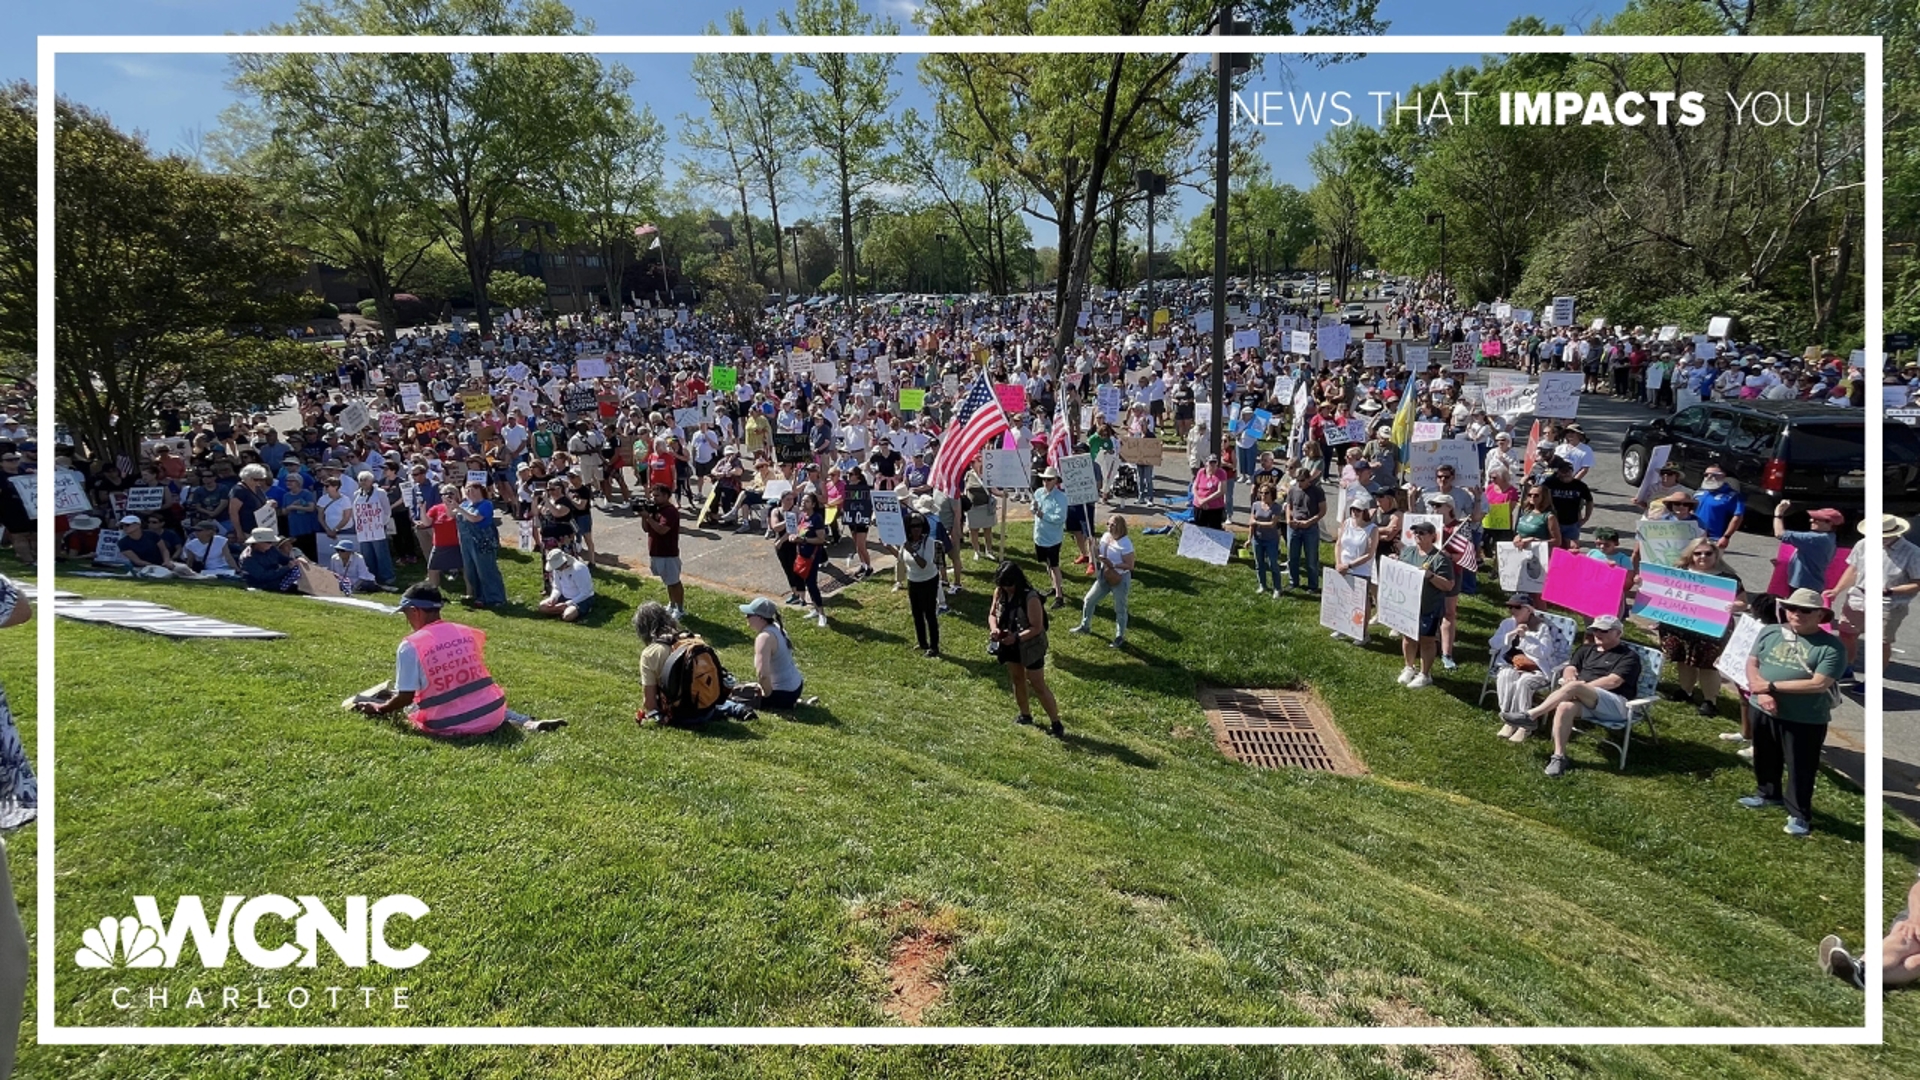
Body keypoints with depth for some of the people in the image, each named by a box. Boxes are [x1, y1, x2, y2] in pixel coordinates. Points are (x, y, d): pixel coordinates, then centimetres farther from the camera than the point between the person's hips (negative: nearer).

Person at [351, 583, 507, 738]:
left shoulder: (410, 646, -8)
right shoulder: (468, 633, 6)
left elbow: (405, 697, -4)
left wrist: (379, 709, 17)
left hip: (451, 725, -3)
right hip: (494, 715, 4)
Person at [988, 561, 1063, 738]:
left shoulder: (1030, 598, -27)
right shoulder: (1000, 592, -8)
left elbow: (1037, 628, -25)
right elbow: (992, 613, 3)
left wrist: (1016, 637, -34)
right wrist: (994, 628, -18)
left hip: (1030, 647, -6)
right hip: (1010, 646, 7)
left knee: (1038, 686, -1)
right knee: (1017, 680, 21)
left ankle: (1056, 724, 9)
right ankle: (1025, 715, 41)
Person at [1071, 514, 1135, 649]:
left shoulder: (1125, 544, -24)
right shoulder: (1105, 536, -2)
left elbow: (1130, 565, -22)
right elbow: (1099, 554, 11)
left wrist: (1112, 564, -29)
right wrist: (1093, 551, -11)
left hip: (1120, 579, -8)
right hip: (1104, 577, 8)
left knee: (1120, 609, 8)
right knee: (1089, 599, 17)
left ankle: (1120, 638, 24)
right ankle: (1085, 626, 38)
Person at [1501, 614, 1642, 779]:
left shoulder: (1629, 656, 4)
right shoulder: (1587, 649, 25)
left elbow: (1613, 681, -10)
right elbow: (1570, 668, 15)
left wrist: (1580, 686, -13)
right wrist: (1570, 677, -10)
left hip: (1615, 705, -5)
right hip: (1584, 701, 5)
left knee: (1573, 688, -33)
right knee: (1565, 706, -33)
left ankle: (1530, 715, -31)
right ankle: (1559, 756, -34)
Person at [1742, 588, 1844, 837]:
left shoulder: (1831, 647, -13)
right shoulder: (1770, 632, 0)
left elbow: (1819, 684, -20)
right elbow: (1751, 663, 1)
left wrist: (1772, 686, -21)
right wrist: (1761, 692, -17)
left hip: (1806, 720, -4)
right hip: (1764, 711, 5)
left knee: (1800, 769, 5)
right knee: (1765, 759, 23)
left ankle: (1799, 814, 21)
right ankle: (1768, 794, 45)